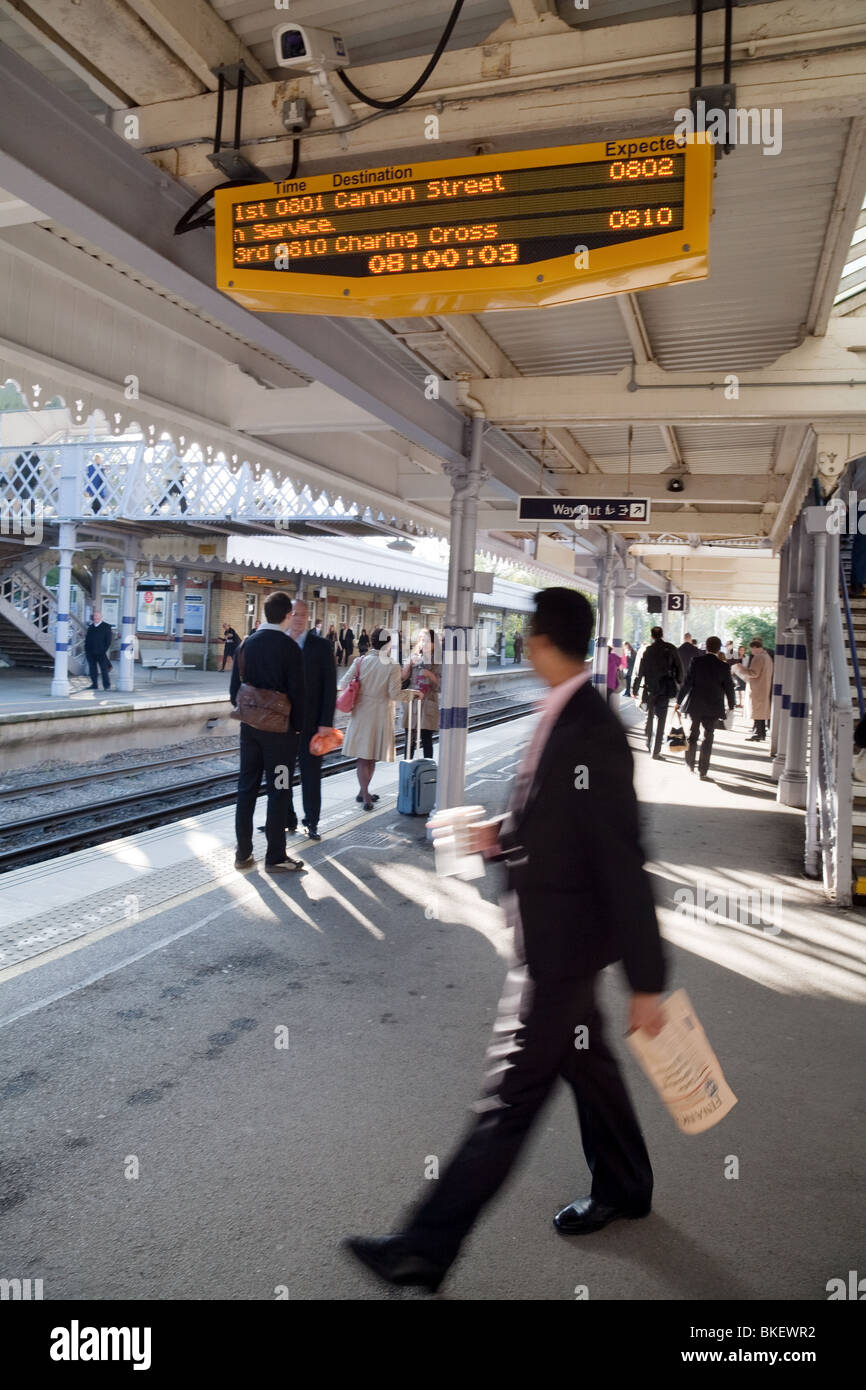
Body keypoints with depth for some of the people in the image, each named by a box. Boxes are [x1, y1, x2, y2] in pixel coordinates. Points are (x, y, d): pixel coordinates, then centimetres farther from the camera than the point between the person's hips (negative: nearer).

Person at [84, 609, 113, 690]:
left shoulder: (106, 627, 1)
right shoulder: (90, 627, 15)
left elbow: (108, 641, -2)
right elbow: (87, 639, 18)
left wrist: (104, 650, -10)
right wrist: (86, 649, 6)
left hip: (101, 653, -5)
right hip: (91, 653, 5)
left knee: (104, 669, -2)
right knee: (92, 669, 6)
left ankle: (107, 685, 3)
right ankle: (94, 685, 13)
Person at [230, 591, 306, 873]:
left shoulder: (246, 644, 3)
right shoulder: (289, 648, -13)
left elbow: (234, 687, 7)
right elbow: (297, 691, -13)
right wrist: (297, 725, -1)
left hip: (250, 726, 5)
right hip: (280, 729, -5)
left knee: (247, 787, 11)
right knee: (278, 791, 2)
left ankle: (243, 853, 17)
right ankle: (275, 857, 7)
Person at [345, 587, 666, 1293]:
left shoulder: (591, 733, -25)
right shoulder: (565, 717, 3)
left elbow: (624, 865, -23)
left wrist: (646, 981, -19)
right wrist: (506, 835, 5)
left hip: (559, 947, -10)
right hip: (554, 938, 10)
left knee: (509, 1100, 2)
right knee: (587, 1065, 25)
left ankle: (426, 1249, 15)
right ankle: (623, 1189, 47)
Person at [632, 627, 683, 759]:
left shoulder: (647, 650, -4)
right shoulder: (671, 649, -3)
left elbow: (640, 672, -3)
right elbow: (679, 669, -1)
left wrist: (635, 690, 3)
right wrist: (680, 685, 11)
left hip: (650, 689, 1)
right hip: (665, 688, -1)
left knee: (649, 716, 18)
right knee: (661, 718, 2)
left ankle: (648, 745, 26)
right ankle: (656, 750, -3)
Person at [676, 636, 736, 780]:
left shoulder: (696, 662, -8)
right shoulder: (724, 667, -7)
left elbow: (687, 683, -8)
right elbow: (729, 688, -1)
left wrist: (679, 700, 0)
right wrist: (731, 706, 13)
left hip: (694, 705, 1)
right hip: (713, 707, -1)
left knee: (692, 735, 17)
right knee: (707, 738, 6)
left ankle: (690, 764, 27)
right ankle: (703, 771, 6)